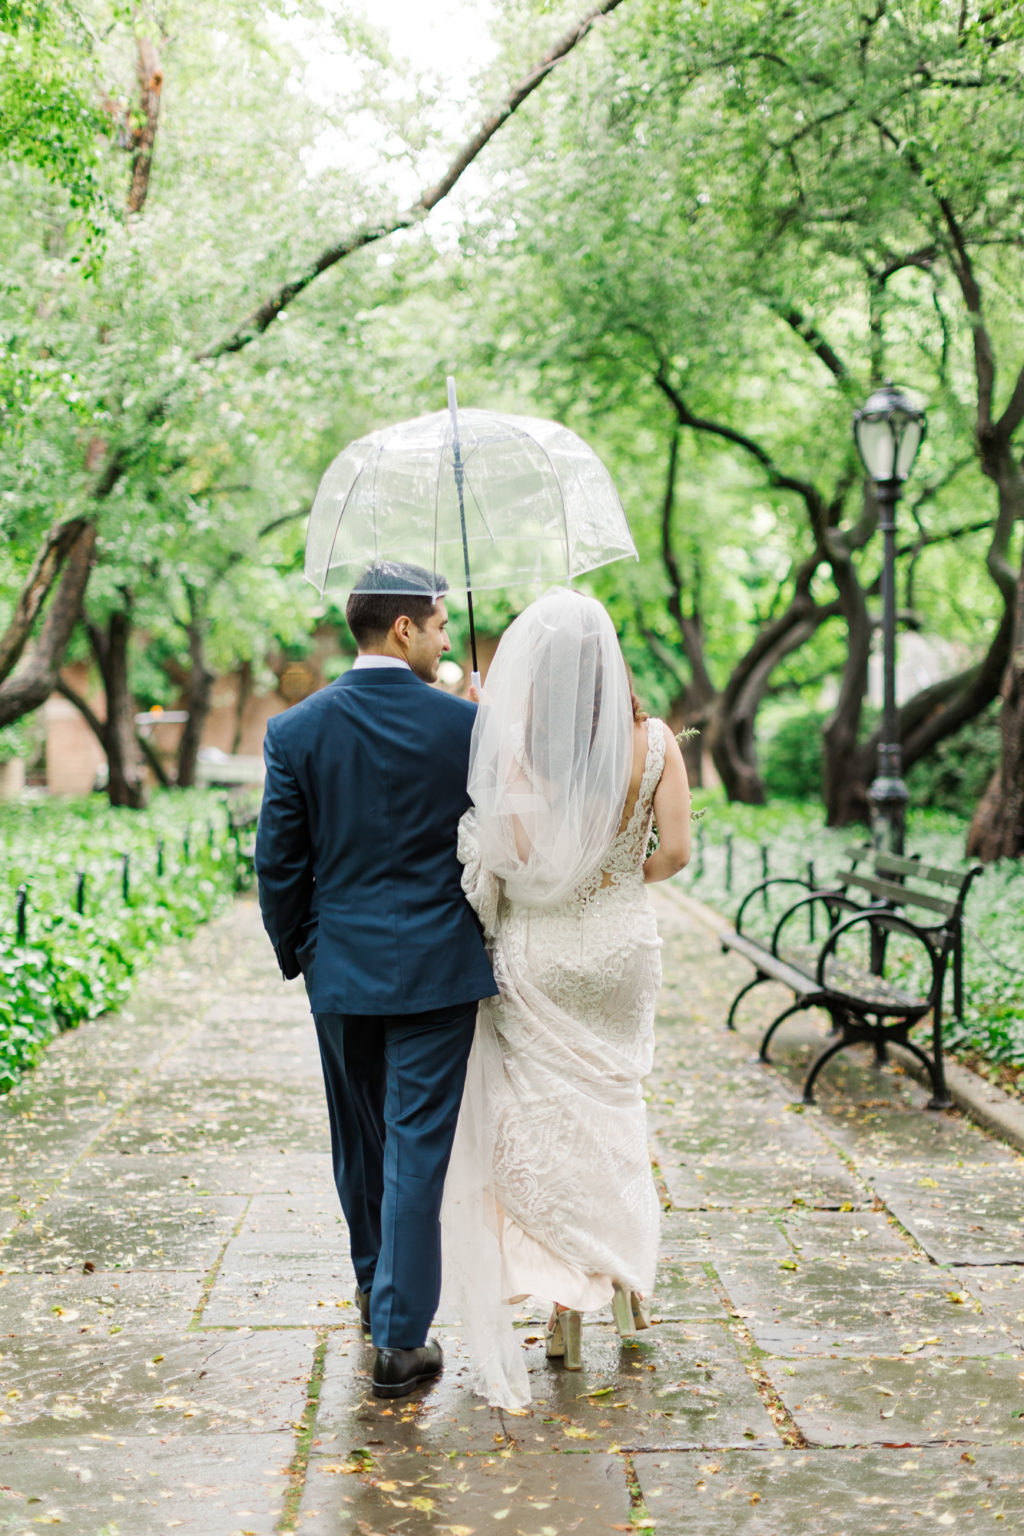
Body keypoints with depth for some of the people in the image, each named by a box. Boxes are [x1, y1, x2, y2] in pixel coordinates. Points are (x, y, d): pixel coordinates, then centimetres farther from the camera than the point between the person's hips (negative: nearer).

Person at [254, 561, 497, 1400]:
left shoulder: (296, 731, -5)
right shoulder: (467, 725, -9)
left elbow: (279, 862, 0)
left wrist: (297, 953, 12)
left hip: (341, 967, 3)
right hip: (438, 968, -2)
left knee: (359, 1139, 19)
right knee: (418, 1147, 2)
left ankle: (376, 1286, 40)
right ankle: (401, 1338, 4)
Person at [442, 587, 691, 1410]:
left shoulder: (514, 743, -15)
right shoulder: (654, 740, -8)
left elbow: (517, 853, -22)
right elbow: (674, 851, -7)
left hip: (539, 952, -2)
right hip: (625, 943, 3)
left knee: (546, 1117, 9)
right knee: (616, 1101, 22)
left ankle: (567, 1308, 15)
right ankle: (630, 1273, 25)